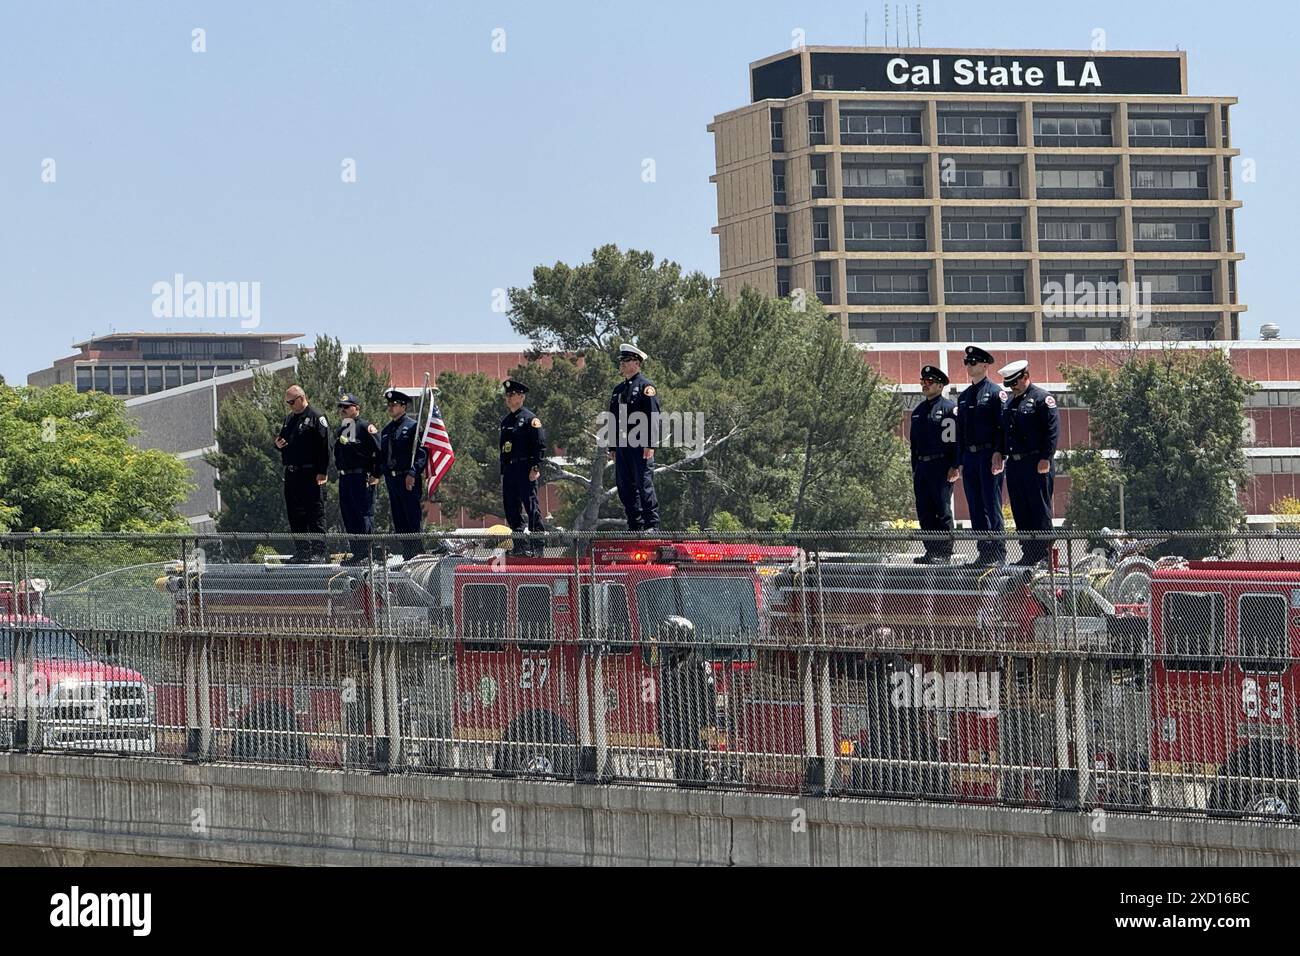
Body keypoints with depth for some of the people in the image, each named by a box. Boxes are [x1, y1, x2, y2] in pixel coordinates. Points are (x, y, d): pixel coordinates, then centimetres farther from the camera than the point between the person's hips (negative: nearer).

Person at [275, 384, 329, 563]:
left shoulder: (316, 418, -6)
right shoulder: (289, 420, 19)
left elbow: (324, 447, -11)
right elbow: (283, 441, 30)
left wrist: (322, 473, -17)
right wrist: (278, 445, 4)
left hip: (311, 475, -8)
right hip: (291, 474, 8)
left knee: (315, 514, -6)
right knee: (295, 515, 9)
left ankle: (318, 552, -6)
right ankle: (301, 551, 14)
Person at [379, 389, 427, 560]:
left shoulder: (412, 426, -4)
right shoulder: (386, 430, 18)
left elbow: (422, 452, -12)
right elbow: (382, 454, 21)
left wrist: (413, 473, -20)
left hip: (408, 480, -7)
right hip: (391, 479, 7)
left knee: (412, 520, -6)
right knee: (399, 522, 7)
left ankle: (416, 555, -5)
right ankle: (406, 555, 11)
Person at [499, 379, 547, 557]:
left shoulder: (530, 419, -3)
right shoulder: (505, 421, 19)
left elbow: (540, 445, -9)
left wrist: (536, 467, -17)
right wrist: (503, 472, 19)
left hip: (525, 468, -8)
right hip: (509, 470, 8)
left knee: (531, 506, -9)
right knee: (511, 509, 7)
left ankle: (537, 546, -9)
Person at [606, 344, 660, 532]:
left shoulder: (645, 386, -4)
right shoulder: (618, 389, 19)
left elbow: (653, 417, -10)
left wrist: (650, 445, -17)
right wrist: (612, 448, 18)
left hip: (641, 446, -8)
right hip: (622, 445, 8)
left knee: (644, 485, -9)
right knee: (625, 487, 6)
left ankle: (652, 525, -7)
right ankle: (635, 525, 12)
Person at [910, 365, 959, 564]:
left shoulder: (949, 408, -4)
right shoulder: (918, 411, 18)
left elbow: (956, 438, -9)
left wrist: (954, 466, -15)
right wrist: (914, 469, 18)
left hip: (941, 467, -7)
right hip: (922, 466, 7)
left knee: (943, 510, -6)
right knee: (924, 512, 5)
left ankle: (944, 552, -4)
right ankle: (931, 550, 10)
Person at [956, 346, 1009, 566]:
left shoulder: (996, 392, -2)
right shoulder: (964, 396, 18)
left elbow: (1002, 425, -9)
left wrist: (998, 453, -18)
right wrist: (960, 461, 13)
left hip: (989, 456, -7)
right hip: (969, 457, 7)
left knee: (992, 506, -8)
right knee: (976, 507, 6)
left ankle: (998, 553, -7)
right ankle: (984, 551, 9)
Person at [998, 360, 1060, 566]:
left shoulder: (1042, 398, -5)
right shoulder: (1010, 402, 19)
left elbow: (1053, 429, -11)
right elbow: (1004, 432, 23)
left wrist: (1045, 458, -17)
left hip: (1036, 463, -8)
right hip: (1014, 463, 8)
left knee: (1040, 511, -5)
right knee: (1021, 513, 7)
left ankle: (1043, 555, -4)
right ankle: (1028, 553, 11)